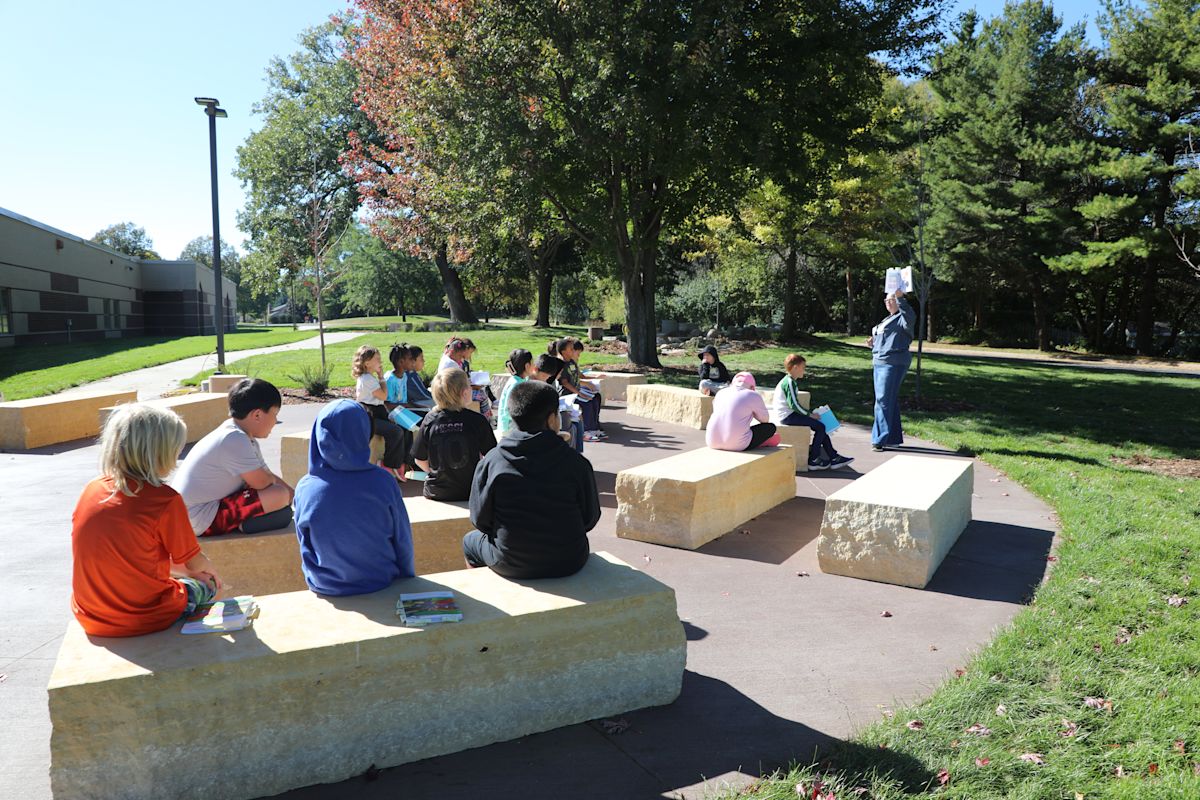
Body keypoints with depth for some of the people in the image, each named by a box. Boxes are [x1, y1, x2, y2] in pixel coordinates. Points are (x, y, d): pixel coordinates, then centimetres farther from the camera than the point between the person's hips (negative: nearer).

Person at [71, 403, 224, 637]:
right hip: (146, 620, -5)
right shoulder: (165, 499, -20)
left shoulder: (91, 490, -2)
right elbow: (194, 563, -8)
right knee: (206, 584, 24)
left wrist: (179, 570, 18)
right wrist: (211, 571, 16)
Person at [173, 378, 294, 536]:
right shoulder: (235, 440, -22)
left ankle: (239, 523, 7)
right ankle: (242, 526, -4)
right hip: (200, 520, -10)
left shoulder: (245, 439, 9)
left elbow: (269, 476, 15)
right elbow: (263, 482, -22)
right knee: (279, 496, -24)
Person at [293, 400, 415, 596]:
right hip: (380, 585, -1)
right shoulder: (383, 483, -20)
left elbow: (305, 545, -2)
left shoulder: (305, 488, -17)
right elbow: (403, 541, -9)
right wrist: (407, 578, 9)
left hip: (325, 587, 2)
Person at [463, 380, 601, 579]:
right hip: (569, 563, 1)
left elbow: (480, 521, -4)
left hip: (510, 565, 0)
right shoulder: (576, 463, -12)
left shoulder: (490, 462, -12)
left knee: (470, 541, 30)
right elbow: (590, 519, -2)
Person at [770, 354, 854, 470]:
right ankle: (813, 460, -5)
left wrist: (809, 413, 12)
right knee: (820, 426, -12)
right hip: (786, 416, -10)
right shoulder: (789, 382, -16)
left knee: (820, 426, 8)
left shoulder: (791, 381, 17)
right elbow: (794, 404, -21)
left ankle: (833, 457, 9)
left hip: (789, 414, 10)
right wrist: (810, 414, -12)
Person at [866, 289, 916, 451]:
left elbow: (910, 317, -32)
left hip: (893, 363, -10)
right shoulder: (887, 320, 22)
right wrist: (873, 342, 13)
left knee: (883, 400, -12)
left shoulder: (902, 319, -6)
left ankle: (880, 439, -10)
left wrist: (900, 298, -42)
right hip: (880, 362, 10)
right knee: (890, 401, 13)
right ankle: (894, 437, 20)